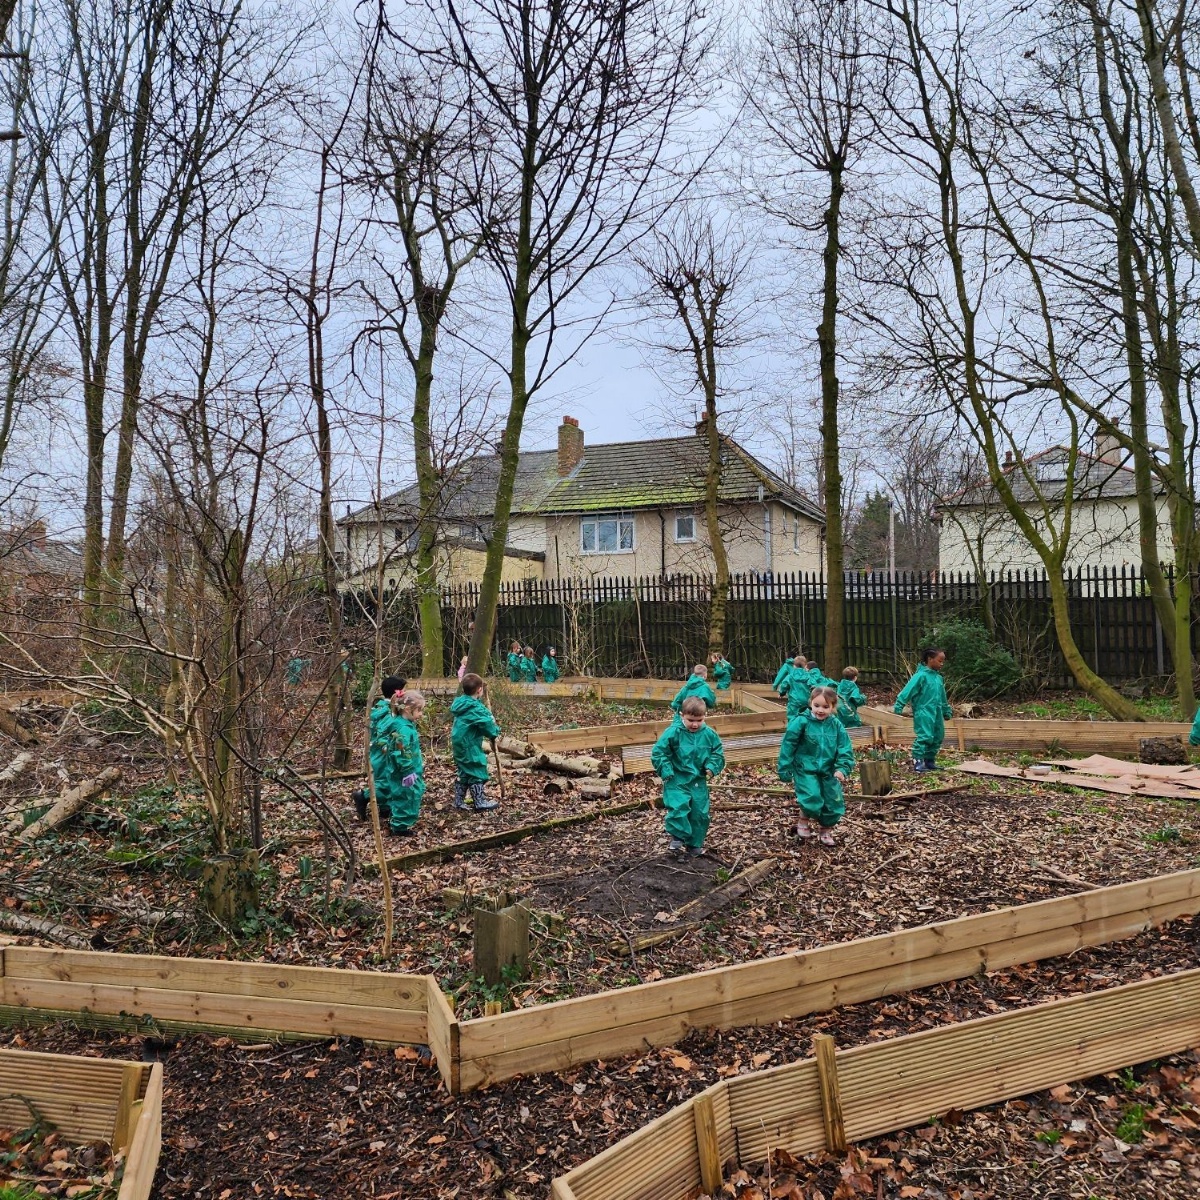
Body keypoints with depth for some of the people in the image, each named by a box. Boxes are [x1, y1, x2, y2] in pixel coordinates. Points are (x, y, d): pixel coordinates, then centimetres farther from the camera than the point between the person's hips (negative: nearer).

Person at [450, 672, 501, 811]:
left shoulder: (461, 703, 7)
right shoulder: (475, 708, -22)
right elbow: (487, 724, -20)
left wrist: (488, 716, 0)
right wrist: (496, 731, -1)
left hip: (459, 744, 9)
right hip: (470, 746, -9)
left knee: (464, 773, 18)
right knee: (477, 772, 1)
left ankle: (459, 801, 23)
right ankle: (480, 802, 7)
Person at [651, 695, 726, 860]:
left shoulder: (709, 734, -3)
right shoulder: (673, 732, -14)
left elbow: (718, 752, 10)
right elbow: (658, 753, -9)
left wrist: (712, 767, -7)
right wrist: (666, 771, -17)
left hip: (699, 781, 4)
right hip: (677, 780, -4)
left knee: (700, 813, 7)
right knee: (678, 808, -21)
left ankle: (695, 846, 24)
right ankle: (677, 839, -1)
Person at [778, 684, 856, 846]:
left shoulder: (837, 726, 0)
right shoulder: (801, 722, -12)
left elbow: (845, 749, -1)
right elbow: (788, 746, -8)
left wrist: (842, 768, -17)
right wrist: (785, 769, -7)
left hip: (828, 772, 4)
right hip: (806, 770, -4)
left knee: (834, 805, 7)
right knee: (812, 801, -19)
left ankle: (825, 831, 32)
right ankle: (803, 821, 13)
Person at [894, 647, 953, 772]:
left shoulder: (938, 678, 12)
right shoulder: (921, 675, -13)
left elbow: (943, 697, 24)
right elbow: (908, 690, -18)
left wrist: (947, 711, 31)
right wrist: (899, 706, -22)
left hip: (937, 713, 8)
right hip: (924, 713, -8)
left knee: (938, 737, 11)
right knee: (924, 736, -15)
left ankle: (930, 760, 22)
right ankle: (917, 761, -10)